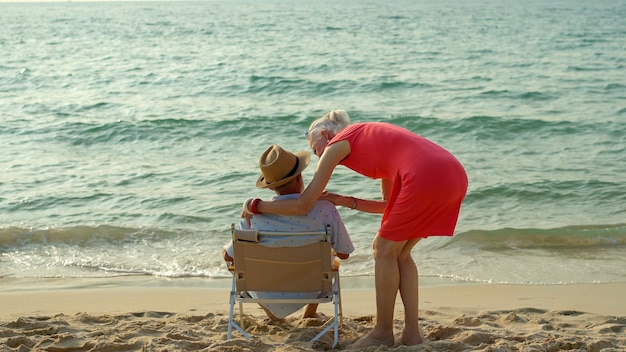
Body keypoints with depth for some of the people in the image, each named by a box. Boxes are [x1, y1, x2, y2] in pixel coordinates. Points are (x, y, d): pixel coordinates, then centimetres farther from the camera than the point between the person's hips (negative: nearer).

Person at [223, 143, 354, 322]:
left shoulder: (254, 215, -21)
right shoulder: (325, 209, -22)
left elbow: (228, 256, -6)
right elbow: (343, 253, -8)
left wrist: (225, 248, 19)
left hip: (268, 297, 0)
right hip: (309, 292, 1)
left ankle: (275, 316, 38)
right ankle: (310, 314, 45)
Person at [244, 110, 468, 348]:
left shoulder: (337, 144, 10)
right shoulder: (369, 137, 33)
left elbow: (302, 205, 11)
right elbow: (390, 204, 35)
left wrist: (257, 206, 23)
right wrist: (343, 201, 31)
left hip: (425, 177, -8)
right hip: (455, 175, 8)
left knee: (384, 250, 9)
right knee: (399, 253, 19)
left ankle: (383, 332, 18)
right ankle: (412, 334, 20)